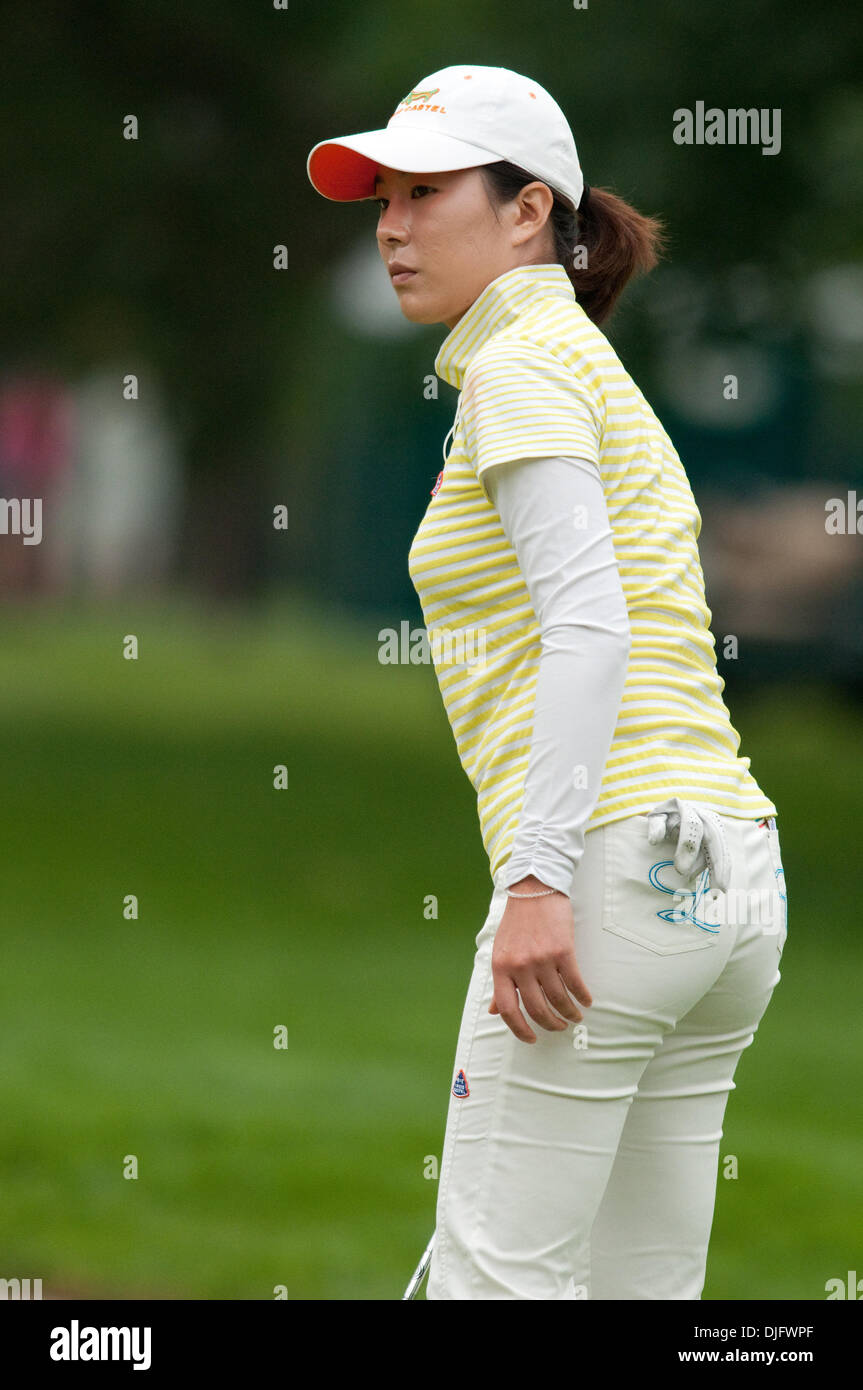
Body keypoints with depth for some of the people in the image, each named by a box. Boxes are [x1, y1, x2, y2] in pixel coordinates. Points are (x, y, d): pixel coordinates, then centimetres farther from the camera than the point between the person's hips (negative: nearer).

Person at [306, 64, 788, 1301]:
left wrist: (541, 877, -24)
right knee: (646, 1287, 8)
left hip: (618, 861, -10)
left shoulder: (522, 366, -5)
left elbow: (588, 622, -17)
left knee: (498, 1275, -9)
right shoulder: (592, 369, 24)